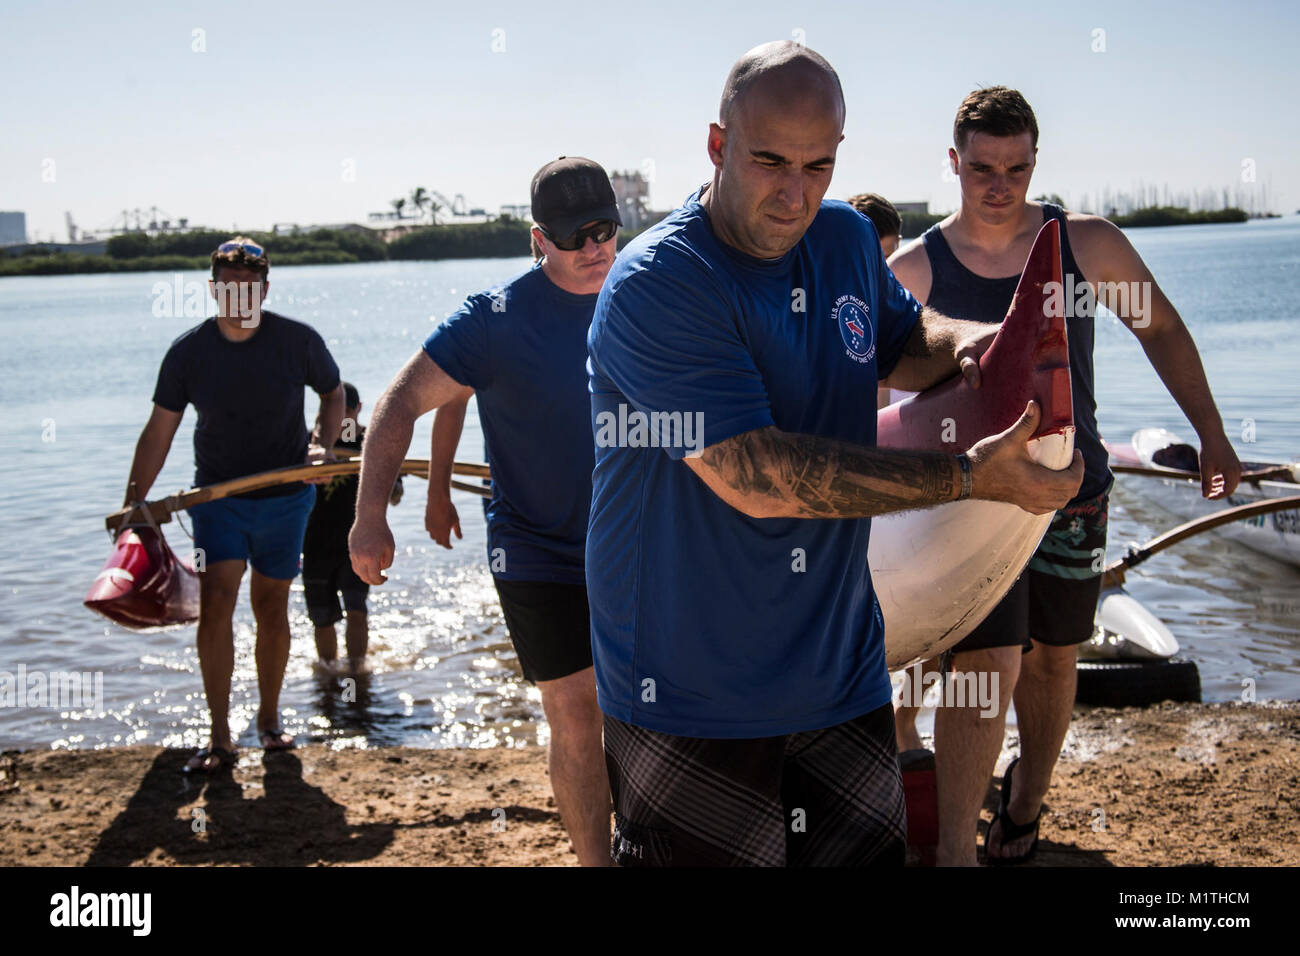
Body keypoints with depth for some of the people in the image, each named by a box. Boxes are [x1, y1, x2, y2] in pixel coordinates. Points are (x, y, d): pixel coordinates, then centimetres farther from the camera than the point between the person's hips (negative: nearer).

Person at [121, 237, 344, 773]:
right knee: (215, 600, -13)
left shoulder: (298, 341, -8)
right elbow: (159, 431, -2)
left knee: (271, 607, 7)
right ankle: (220, 739, -8)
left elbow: (333, 393, 9)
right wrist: (133, 504, -8)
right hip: (218, 496, 0)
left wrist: (323, 444, -9)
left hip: (285, 496, 0)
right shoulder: (189, 351, -7)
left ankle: (269, 719, 26)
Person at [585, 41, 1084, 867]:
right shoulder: (654, 285, -19)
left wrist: (964, 344, 0)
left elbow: (902, 340, 25)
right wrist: (971, 478, -24)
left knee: (869, 853, 13)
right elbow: (761, 479, -27)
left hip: (841, 671, 6)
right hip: (692, 698, -6)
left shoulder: (849, 241, 4)